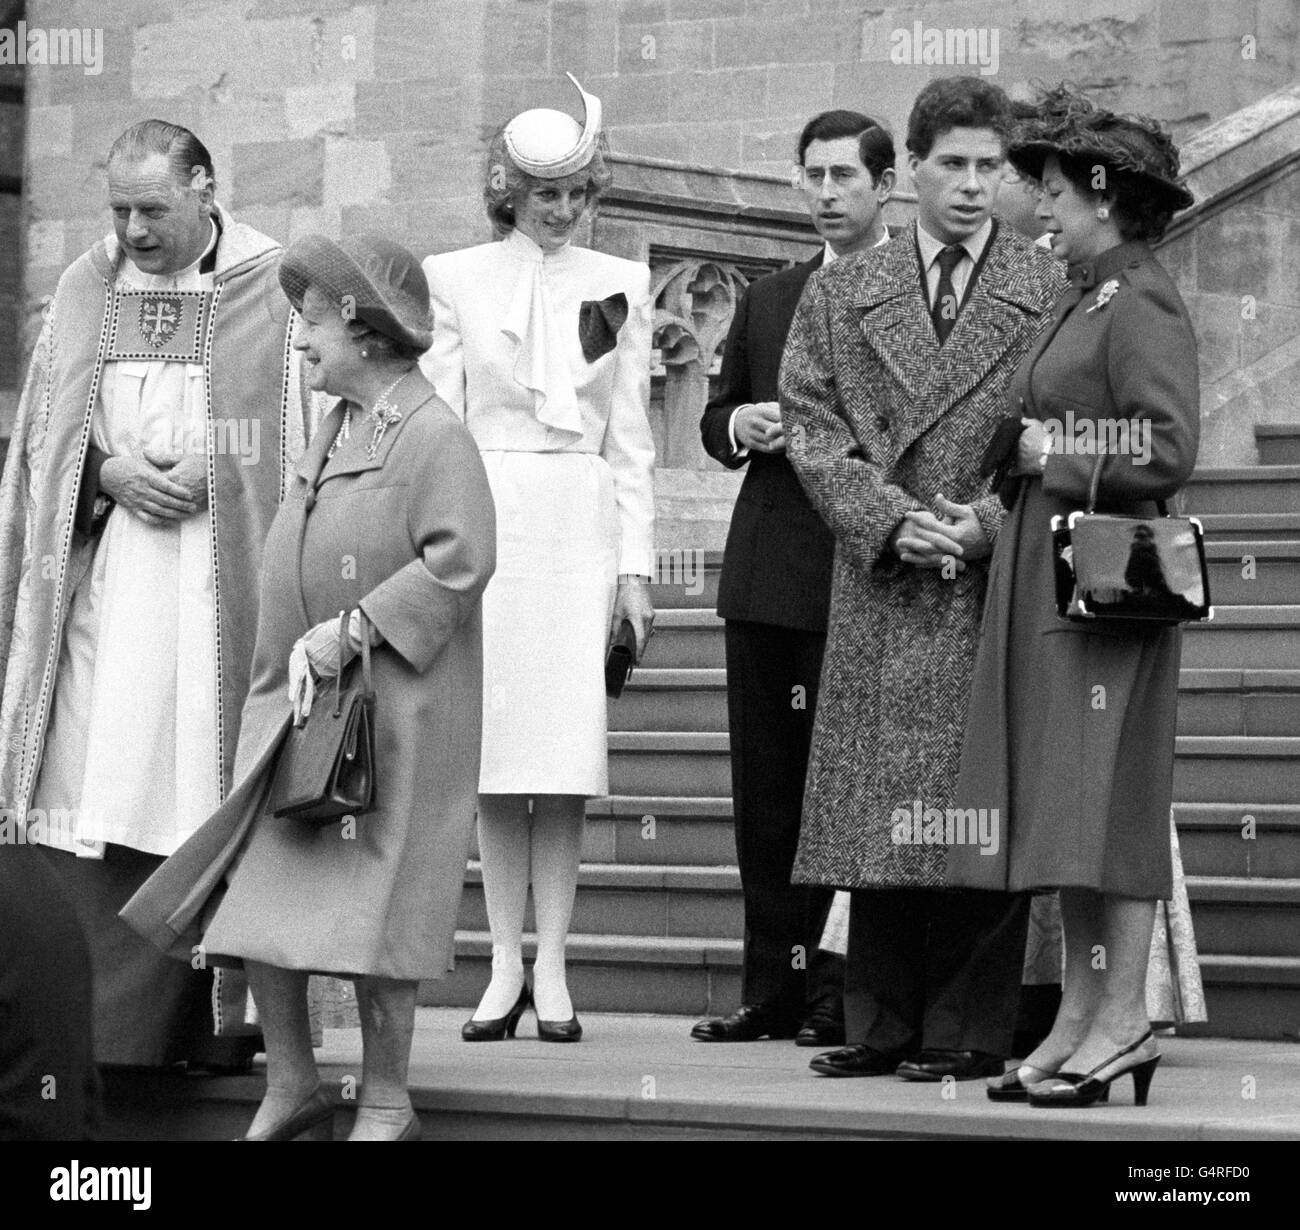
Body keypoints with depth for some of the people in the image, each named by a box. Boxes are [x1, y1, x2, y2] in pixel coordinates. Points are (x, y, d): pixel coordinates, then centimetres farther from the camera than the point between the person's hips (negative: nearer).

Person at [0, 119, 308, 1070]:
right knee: (94, 805, -3)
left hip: (222, 582, -3)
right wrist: (110, 469, -6)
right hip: (103, 579, 3)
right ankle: (90, 1019, -1)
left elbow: (313, 442, 0)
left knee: (212, 794, -4)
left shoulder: (275, 290, 0)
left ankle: (220, 1019, 2)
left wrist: (208, 470, -12)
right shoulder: (86, 292, 11)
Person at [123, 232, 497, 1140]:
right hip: (302, 700, 8)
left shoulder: (434, 436, -12)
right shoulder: (334, 432, 13)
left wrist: (354, 629, -20)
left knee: (373, 914, -3)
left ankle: (386, 1103, 10)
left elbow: (459, 560, -20)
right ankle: (291, 1084, 16)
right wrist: (304, 643, 1)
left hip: (394, 715, -8)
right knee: (253, 891, 4)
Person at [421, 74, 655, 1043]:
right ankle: (506, 967, 4)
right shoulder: (456, 280, 6)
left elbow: (631, 439, 10)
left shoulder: (618, 286, 9)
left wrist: (635, 564, 3)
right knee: (497, 749, -1)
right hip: (488, 517, 0)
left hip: (581, 526, 1)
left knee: (565, 752, -3)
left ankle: (551, 969, 0)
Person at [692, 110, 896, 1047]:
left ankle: (843, 994, -2)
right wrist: (740, 425, 3)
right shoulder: (767, 300, 19)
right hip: (766, 575, 6)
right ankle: (775, 989, 12)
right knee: (764, 788, 7)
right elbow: (716, 421, 25)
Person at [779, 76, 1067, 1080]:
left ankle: (969, 1026, 1)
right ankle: (882, 1022, 9)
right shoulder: (842, 294, 13)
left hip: (1001, 584, -3)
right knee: (881, 807, 4)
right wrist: (889, 519, -7)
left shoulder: (1055, 291, 4)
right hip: (880, 586, 3)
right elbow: (814, 427, 7)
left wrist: (989, 522, -11)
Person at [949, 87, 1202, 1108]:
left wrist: (1055, 458, -11)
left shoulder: (1143, 310, -11)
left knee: (1107, 794, -8)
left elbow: (1169, 450, -20)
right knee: (1060, 797, 8)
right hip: (1049, 578, 9)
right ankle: (1082, 1014, 11)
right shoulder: (1082, 305, 16)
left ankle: (1125, 1020, -5)